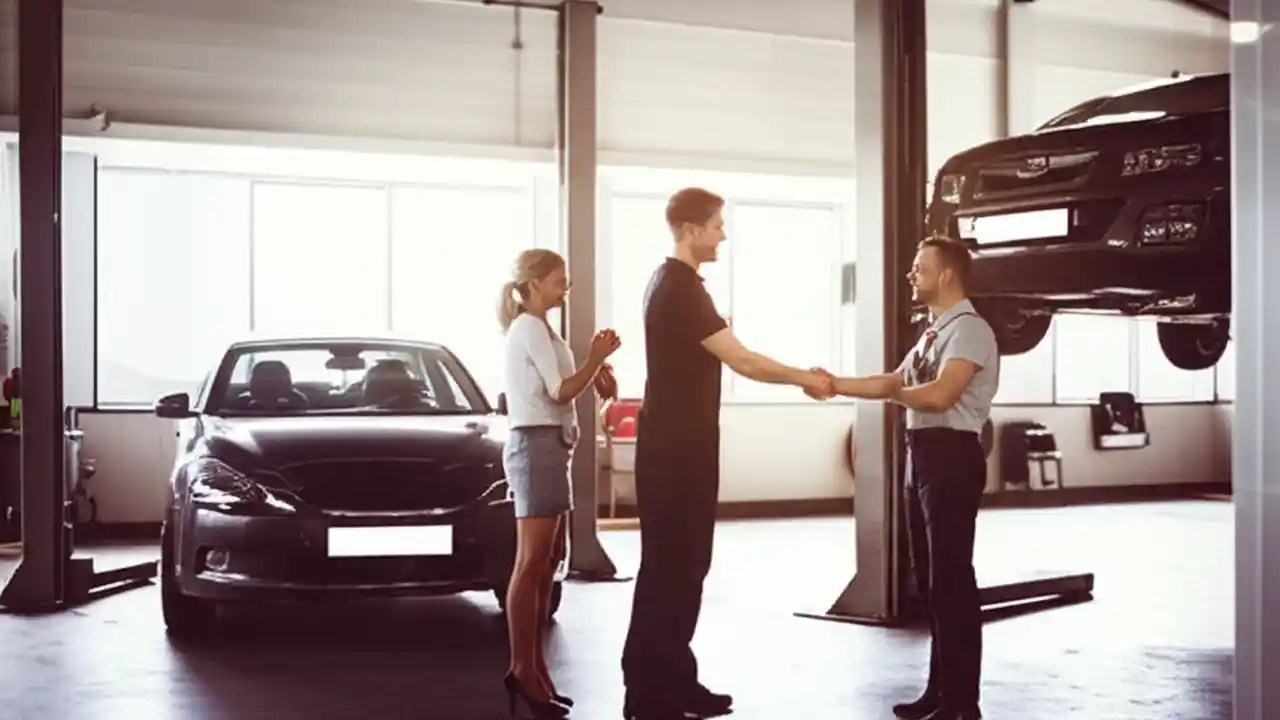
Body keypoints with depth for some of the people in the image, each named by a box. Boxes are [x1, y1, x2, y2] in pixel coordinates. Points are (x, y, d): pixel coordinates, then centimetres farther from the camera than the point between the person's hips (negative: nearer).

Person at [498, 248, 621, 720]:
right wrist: (597, 359, -8)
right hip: (538, 445, -11)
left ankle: (531, 667, 13)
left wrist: (593, 371, 9)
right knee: (532, 562, -11)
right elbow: (560, 393, -16)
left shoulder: (532, 329, 21)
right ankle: (524, 669, -10)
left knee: (548, 560, 10)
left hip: (547, 445, 11)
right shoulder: (531, 328, -10)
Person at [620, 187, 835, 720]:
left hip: (679, 443, 10)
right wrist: (803, 377, -7)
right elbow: (741, 361, -19)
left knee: (682, 564, 13)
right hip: (675, 447, -10)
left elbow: (721, 358, 19)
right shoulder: (681, 287, -17)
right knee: (668, 567, -7)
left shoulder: (671, 282, 16)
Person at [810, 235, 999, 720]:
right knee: (929, 580, 15)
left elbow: (939, 394, -23)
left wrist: (892, 392, -5)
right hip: (923, 456, 10)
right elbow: (894, 382, 20)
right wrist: (838, 384, 10)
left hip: (952, 456, -10)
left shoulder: (969, 329, -12)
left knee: (951, 579, -4)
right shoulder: (934, 332, 18)